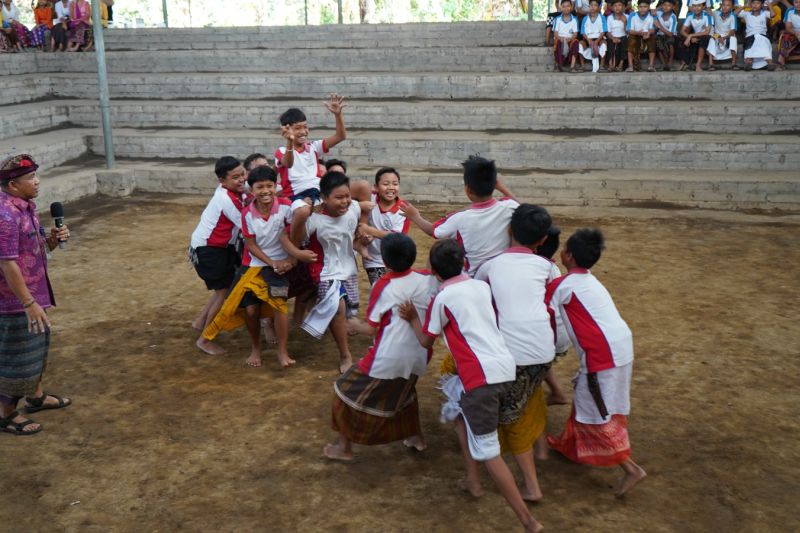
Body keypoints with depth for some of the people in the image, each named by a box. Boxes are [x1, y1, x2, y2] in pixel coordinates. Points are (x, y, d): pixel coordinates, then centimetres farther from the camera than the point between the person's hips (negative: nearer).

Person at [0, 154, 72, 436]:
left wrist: (53, 239, -6)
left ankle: (36, 396, 42)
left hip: (32, 293, 10)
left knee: (37, 347, 24)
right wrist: (29, 303, -26)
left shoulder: (24, 207, 6)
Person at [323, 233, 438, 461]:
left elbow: (371, 329, -10)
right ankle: (416, 437, 40)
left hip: (389, 359, -6)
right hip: (418, 357, 6)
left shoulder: (384, 286, -15)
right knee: (404, 389, 35)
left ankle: (344, 446, 22)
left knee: (349, 391, 14)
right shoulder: (428, 279, -4)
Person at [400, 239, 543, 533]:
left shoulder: (442, 298, -3)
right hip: (504, 365, 8)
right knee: (457, 405, 30)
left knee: (487, 451, -1)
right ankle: (473, 480, 28)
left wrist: (413, 318, 27)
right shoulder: (482, 286, 15)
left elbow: (426, 340, 10)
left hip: (482, 374, -8)